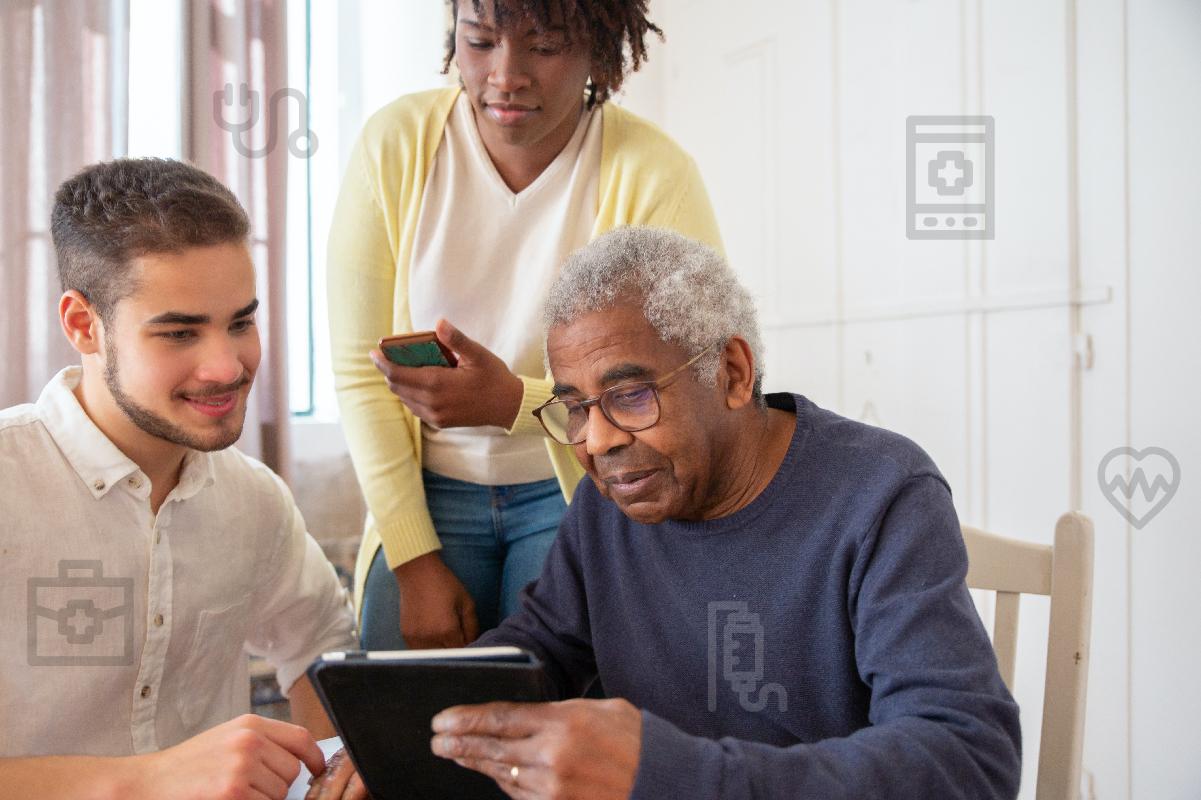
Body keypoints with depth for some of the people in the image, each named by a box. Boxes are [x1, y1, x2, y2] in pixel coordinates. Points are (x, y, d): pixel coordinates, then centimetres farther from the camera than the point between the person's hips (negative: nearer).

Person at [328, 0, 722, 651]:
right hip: (429, 493, 2)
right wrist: (415, 561, -8)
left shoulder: (653, 174, -14)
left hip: (576, 494, -2)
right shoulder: (395, 144, -7)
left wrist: (515, 401, -29)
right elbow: (359, 371, -5)